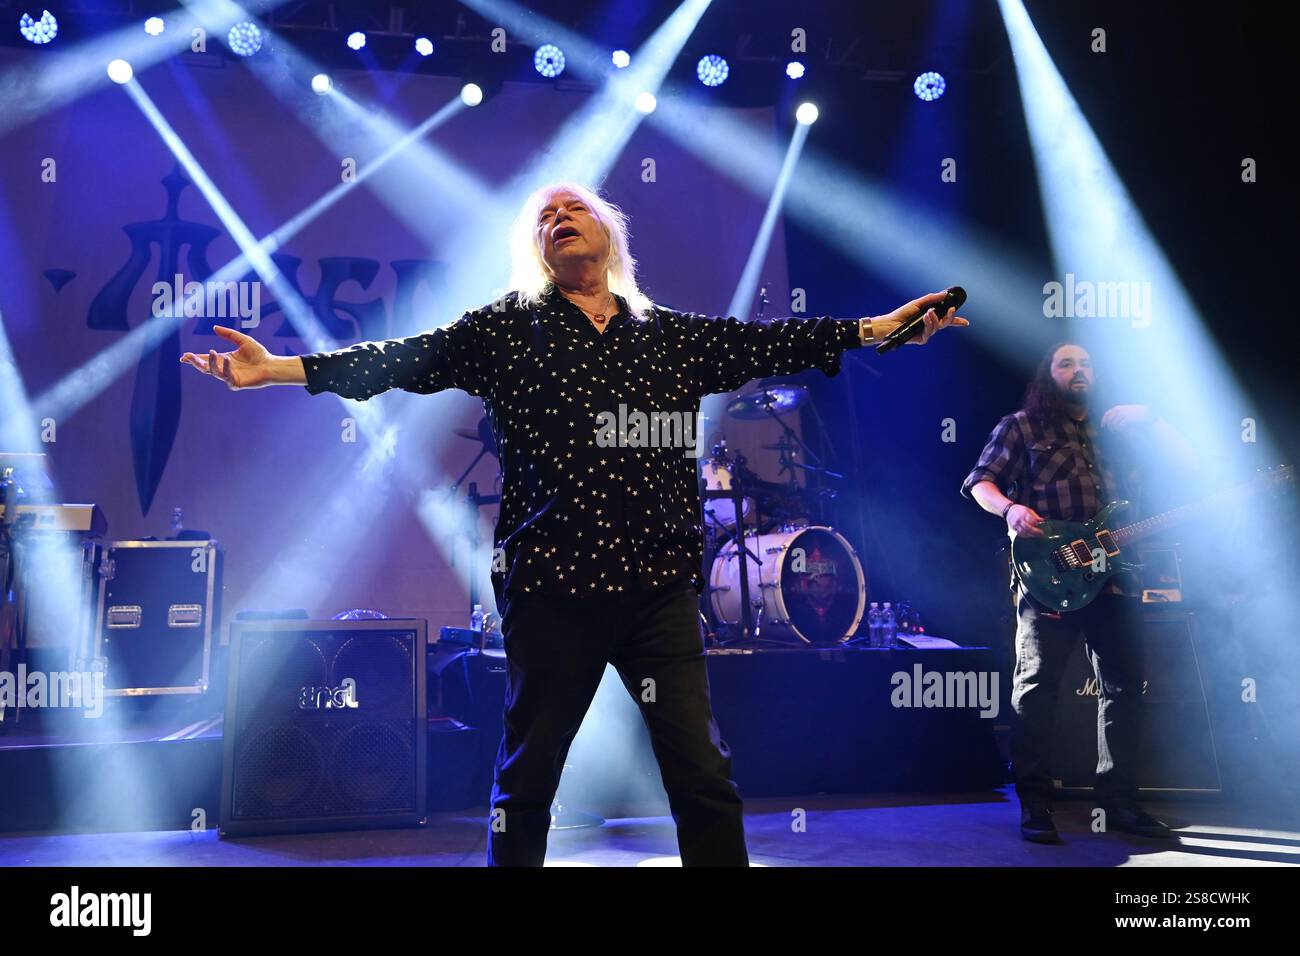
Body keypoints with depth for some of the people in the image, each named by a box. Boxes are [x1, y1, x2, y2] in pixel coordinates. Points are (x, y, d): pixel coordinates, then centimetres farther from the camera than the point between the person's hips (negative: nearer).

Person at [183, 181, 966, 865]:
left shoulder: (673, 336, 14)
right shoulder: (506, 330, 6)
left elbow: (770, 343, 14)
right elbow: (399, 359, 0)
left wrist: (881, 328, 10)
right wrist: (277, 369, -9)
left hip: (661, 586, 2)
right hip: (553, 585, -2)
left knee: (704, 774, 4)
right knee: (527, 778, 10)